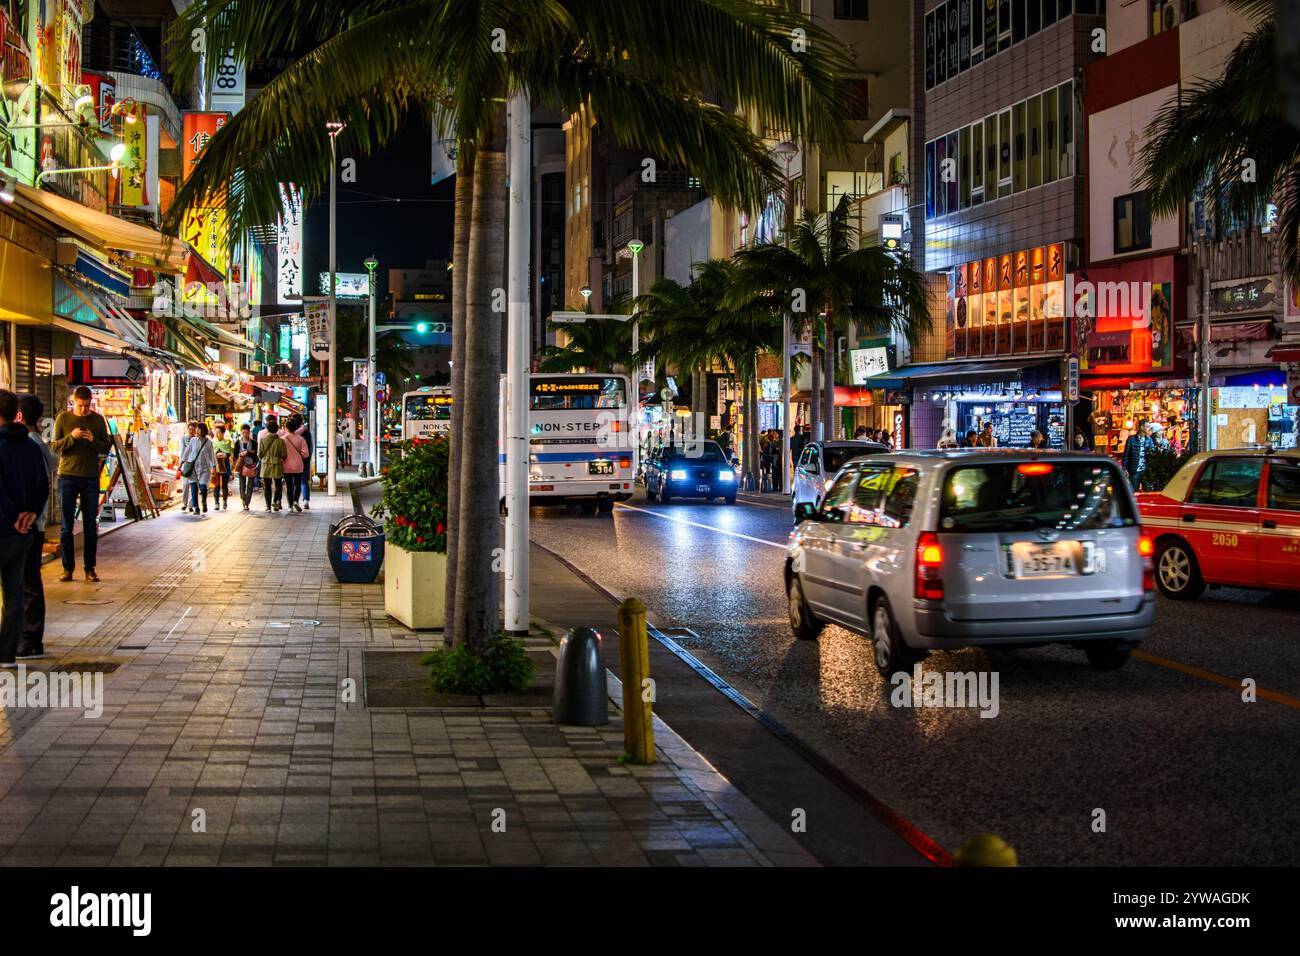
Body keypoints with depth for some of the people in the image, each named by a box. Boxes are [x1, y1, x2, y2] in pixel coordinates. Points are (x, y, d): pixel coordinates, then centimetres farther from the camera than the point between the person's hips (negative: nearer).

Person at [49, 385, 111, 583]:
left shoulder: (98, 420, 6)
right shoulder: (63, 418, 3)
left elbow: (107, 448, 7)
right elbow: (54, 447, 0)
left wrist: (94, 441, -12)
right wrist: (71, 437, -17)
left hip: (91, 477, 1)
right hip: (68, 476, -1)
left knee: (91, 525, 2)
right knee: (66, 525, 0)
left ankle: (90, 568, 8)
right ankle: (68, 568, 5)